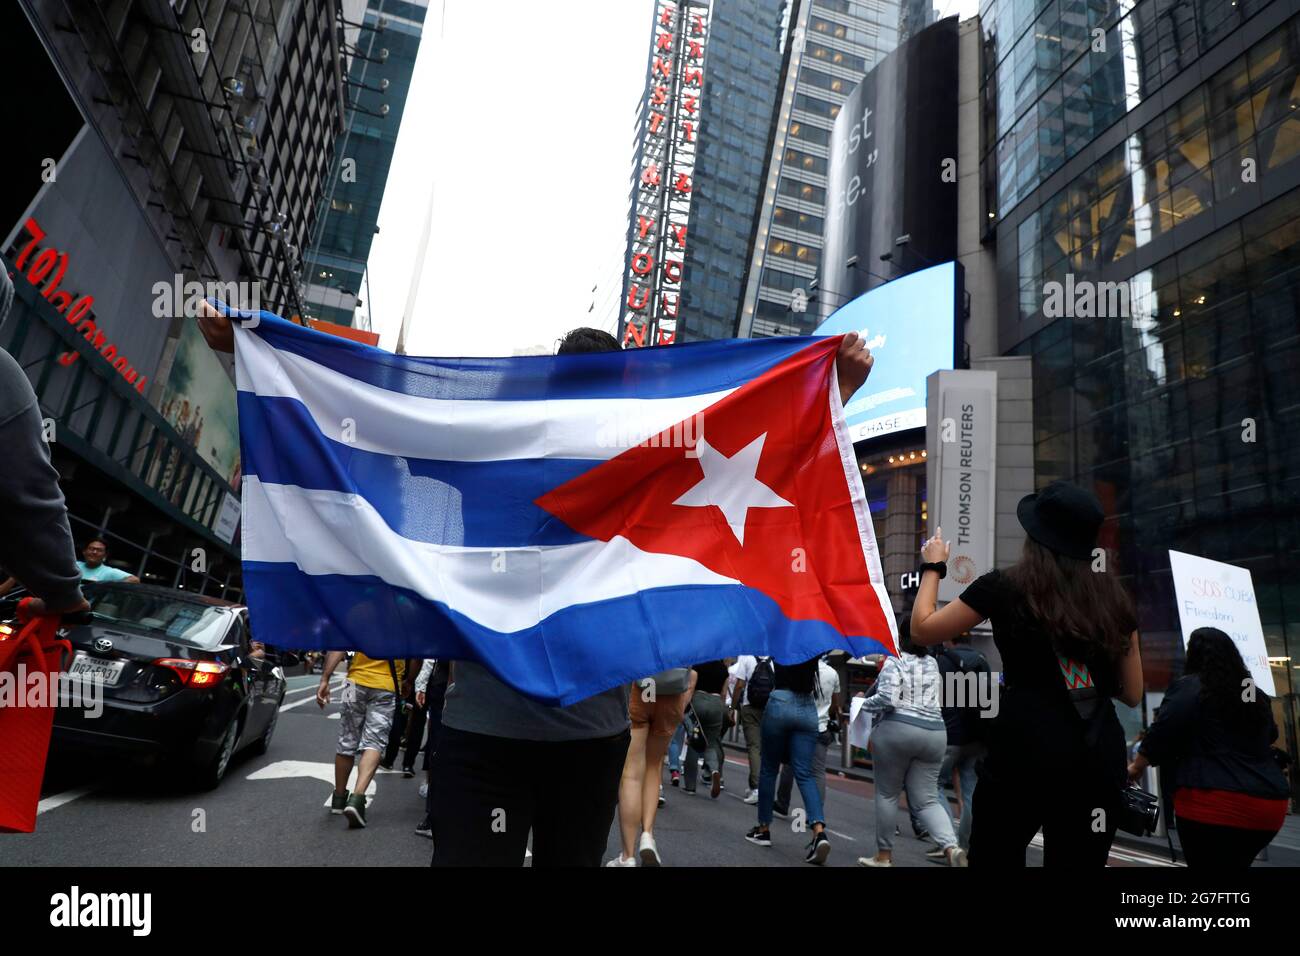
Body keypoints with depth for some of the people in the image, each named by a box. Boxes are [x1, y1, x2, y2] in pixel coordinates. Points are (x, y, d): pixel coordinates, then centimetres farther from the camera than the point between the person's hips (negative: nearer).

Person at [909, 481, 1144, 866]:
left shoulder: (1002, 587, -4)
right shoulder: (1114, 597, 7)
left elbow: (922, 629, 7)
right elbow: (1133, 694, 14)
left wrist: (932, 566, 19)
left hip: (1027, 749, -4)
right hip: (1100, 757, 4)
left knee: (994, 855, 12)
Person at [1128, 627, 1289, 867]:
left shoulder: (1188, 688, -5)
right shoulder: (1258, 696, 15)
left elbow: (1160, 734, -8)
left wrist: (1136, 766, 5)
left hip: (1214, 804, -7)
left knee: (1209, 863, -1)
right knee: (1234, 864, 19)